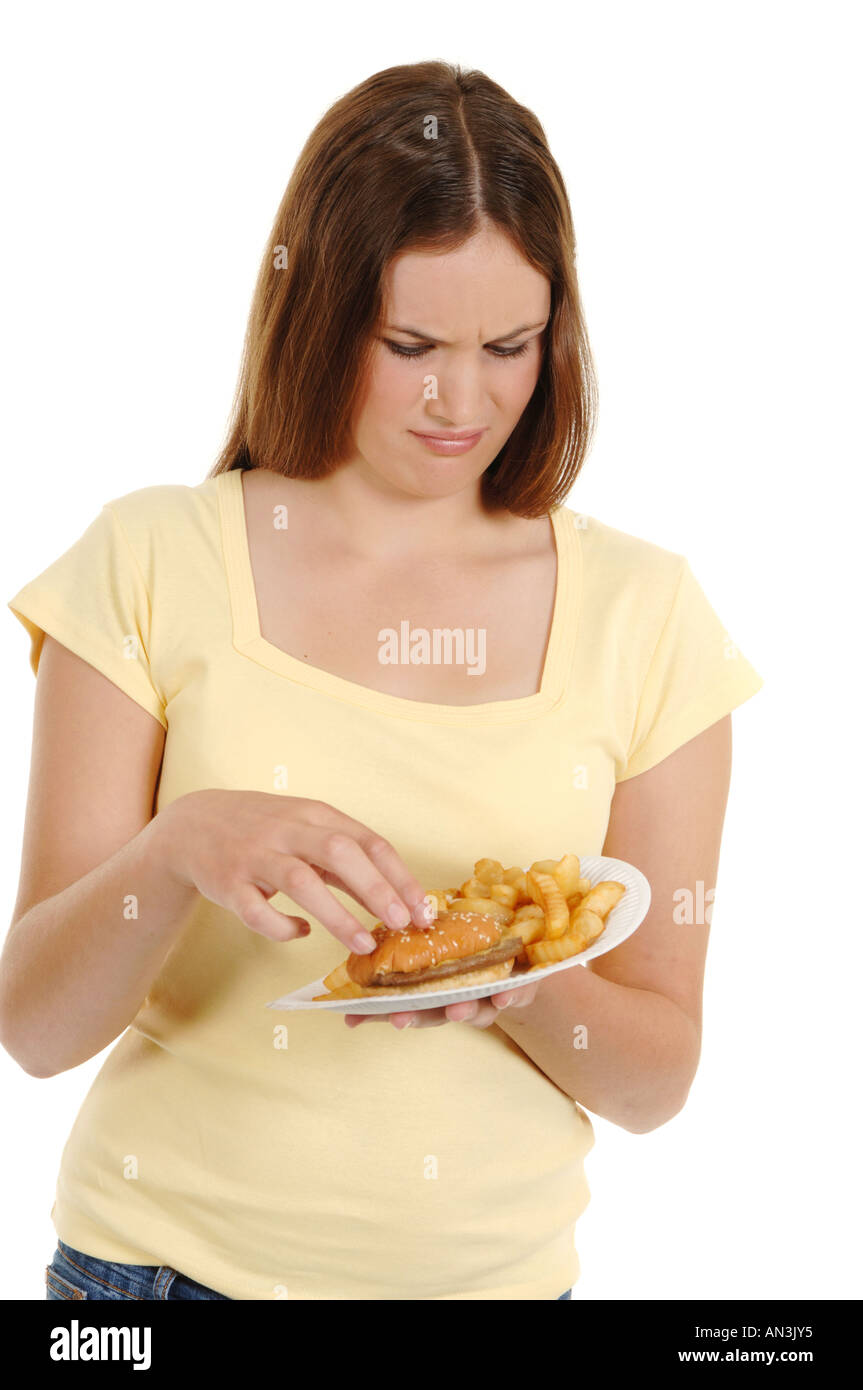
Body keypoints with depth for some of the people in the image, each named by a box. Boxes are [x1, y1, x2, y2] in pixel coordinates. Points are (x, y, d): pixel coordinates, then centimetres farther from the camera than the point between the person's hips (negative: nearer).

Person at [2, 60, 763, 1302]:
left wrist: (526, 984, -22)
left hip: (496, 1264, 1)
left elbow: (655, 1079, -2)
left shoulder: (642, 614, -5)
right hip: (168, 1254, -1)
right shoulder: (154, 564, -8)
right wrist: (180, 847, -27)